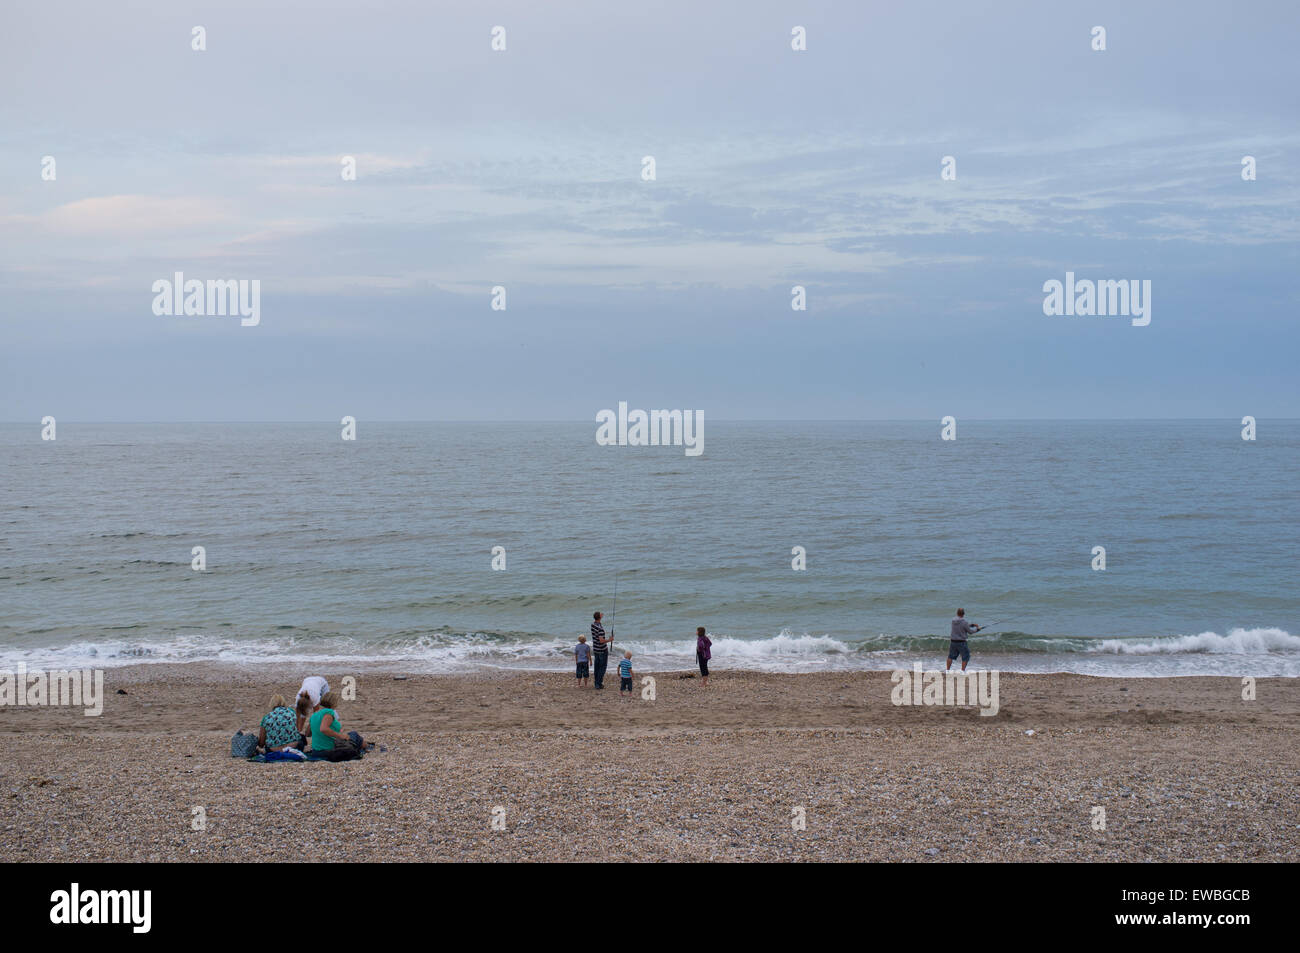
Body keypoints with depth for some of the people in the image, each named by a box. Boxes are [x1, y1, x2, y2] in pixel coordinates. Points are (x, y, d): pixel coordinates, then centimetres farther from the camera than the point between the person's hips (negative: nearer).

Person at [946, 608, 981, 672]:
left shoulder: (953, 621, 1)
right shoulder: (964, 622, -17)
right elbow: (970, 631, -6)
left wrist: (971, 625, 20)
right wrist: (976, 628, 13)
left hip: (953, 642, 5)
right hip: (961, 642, -5)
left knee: (951, 656, 17)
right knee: (965, 657, 10)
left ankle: (947, 669, 21)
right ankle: (963, 670, 8)